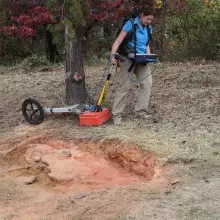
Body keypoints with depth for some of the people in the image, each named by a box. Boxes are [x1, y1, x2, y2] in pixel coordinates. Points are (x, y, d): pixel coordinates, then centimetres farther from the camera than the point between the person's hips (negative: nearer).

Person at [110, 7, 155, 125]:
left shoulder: (148, 28, 7)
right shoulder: (130, 24, -13)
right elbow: (118, 41, -18)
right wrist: (112, 55, -31)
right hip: (129, 58, -6)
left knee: (147, 83, -6)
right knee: (124, 86, -8)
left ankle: (141, 111, 4)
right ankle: (117, 114, -2)